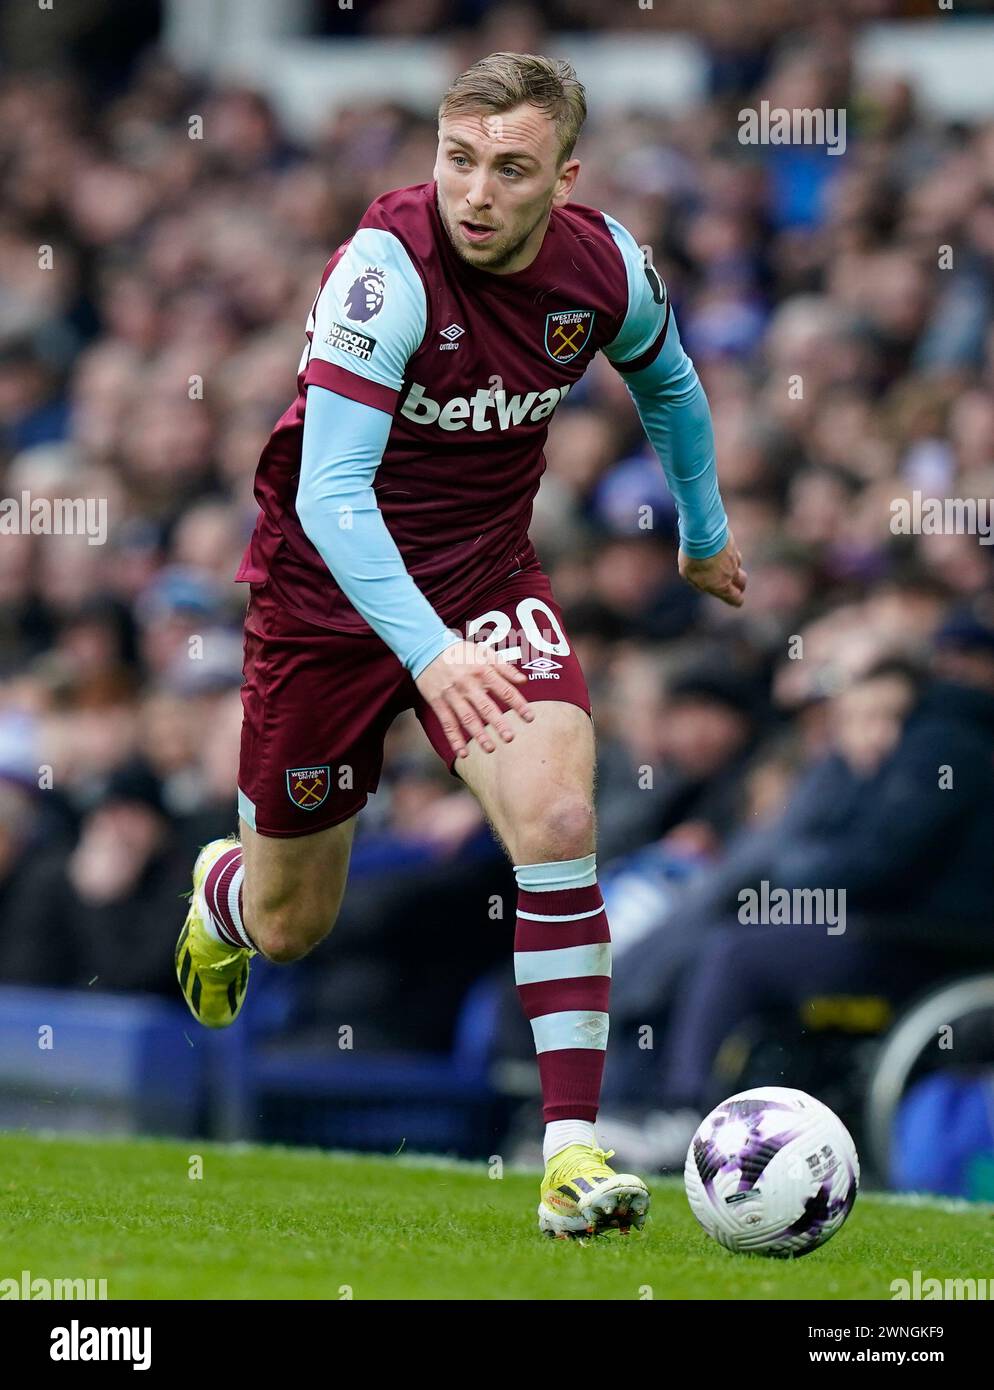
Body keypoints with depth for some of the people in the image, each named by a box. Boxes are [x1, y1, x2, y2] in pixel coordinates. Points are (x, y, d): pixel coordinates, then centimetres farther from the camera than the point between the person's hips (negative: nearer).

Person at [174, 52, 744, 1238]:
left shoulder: (605, 267, -11)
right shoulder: (386, 265, -28)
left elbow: (667, 384, 14)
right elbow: (329, 490, -33)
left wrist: (705, 532, 27)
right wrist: (429, 651, -46)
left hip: (485, 580, 3)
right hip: (329, 591, -3)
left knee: (556, 819, -25)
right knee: (289, 927, 11)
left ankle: (573, 1149, -21)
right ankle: (222, 891, 51)